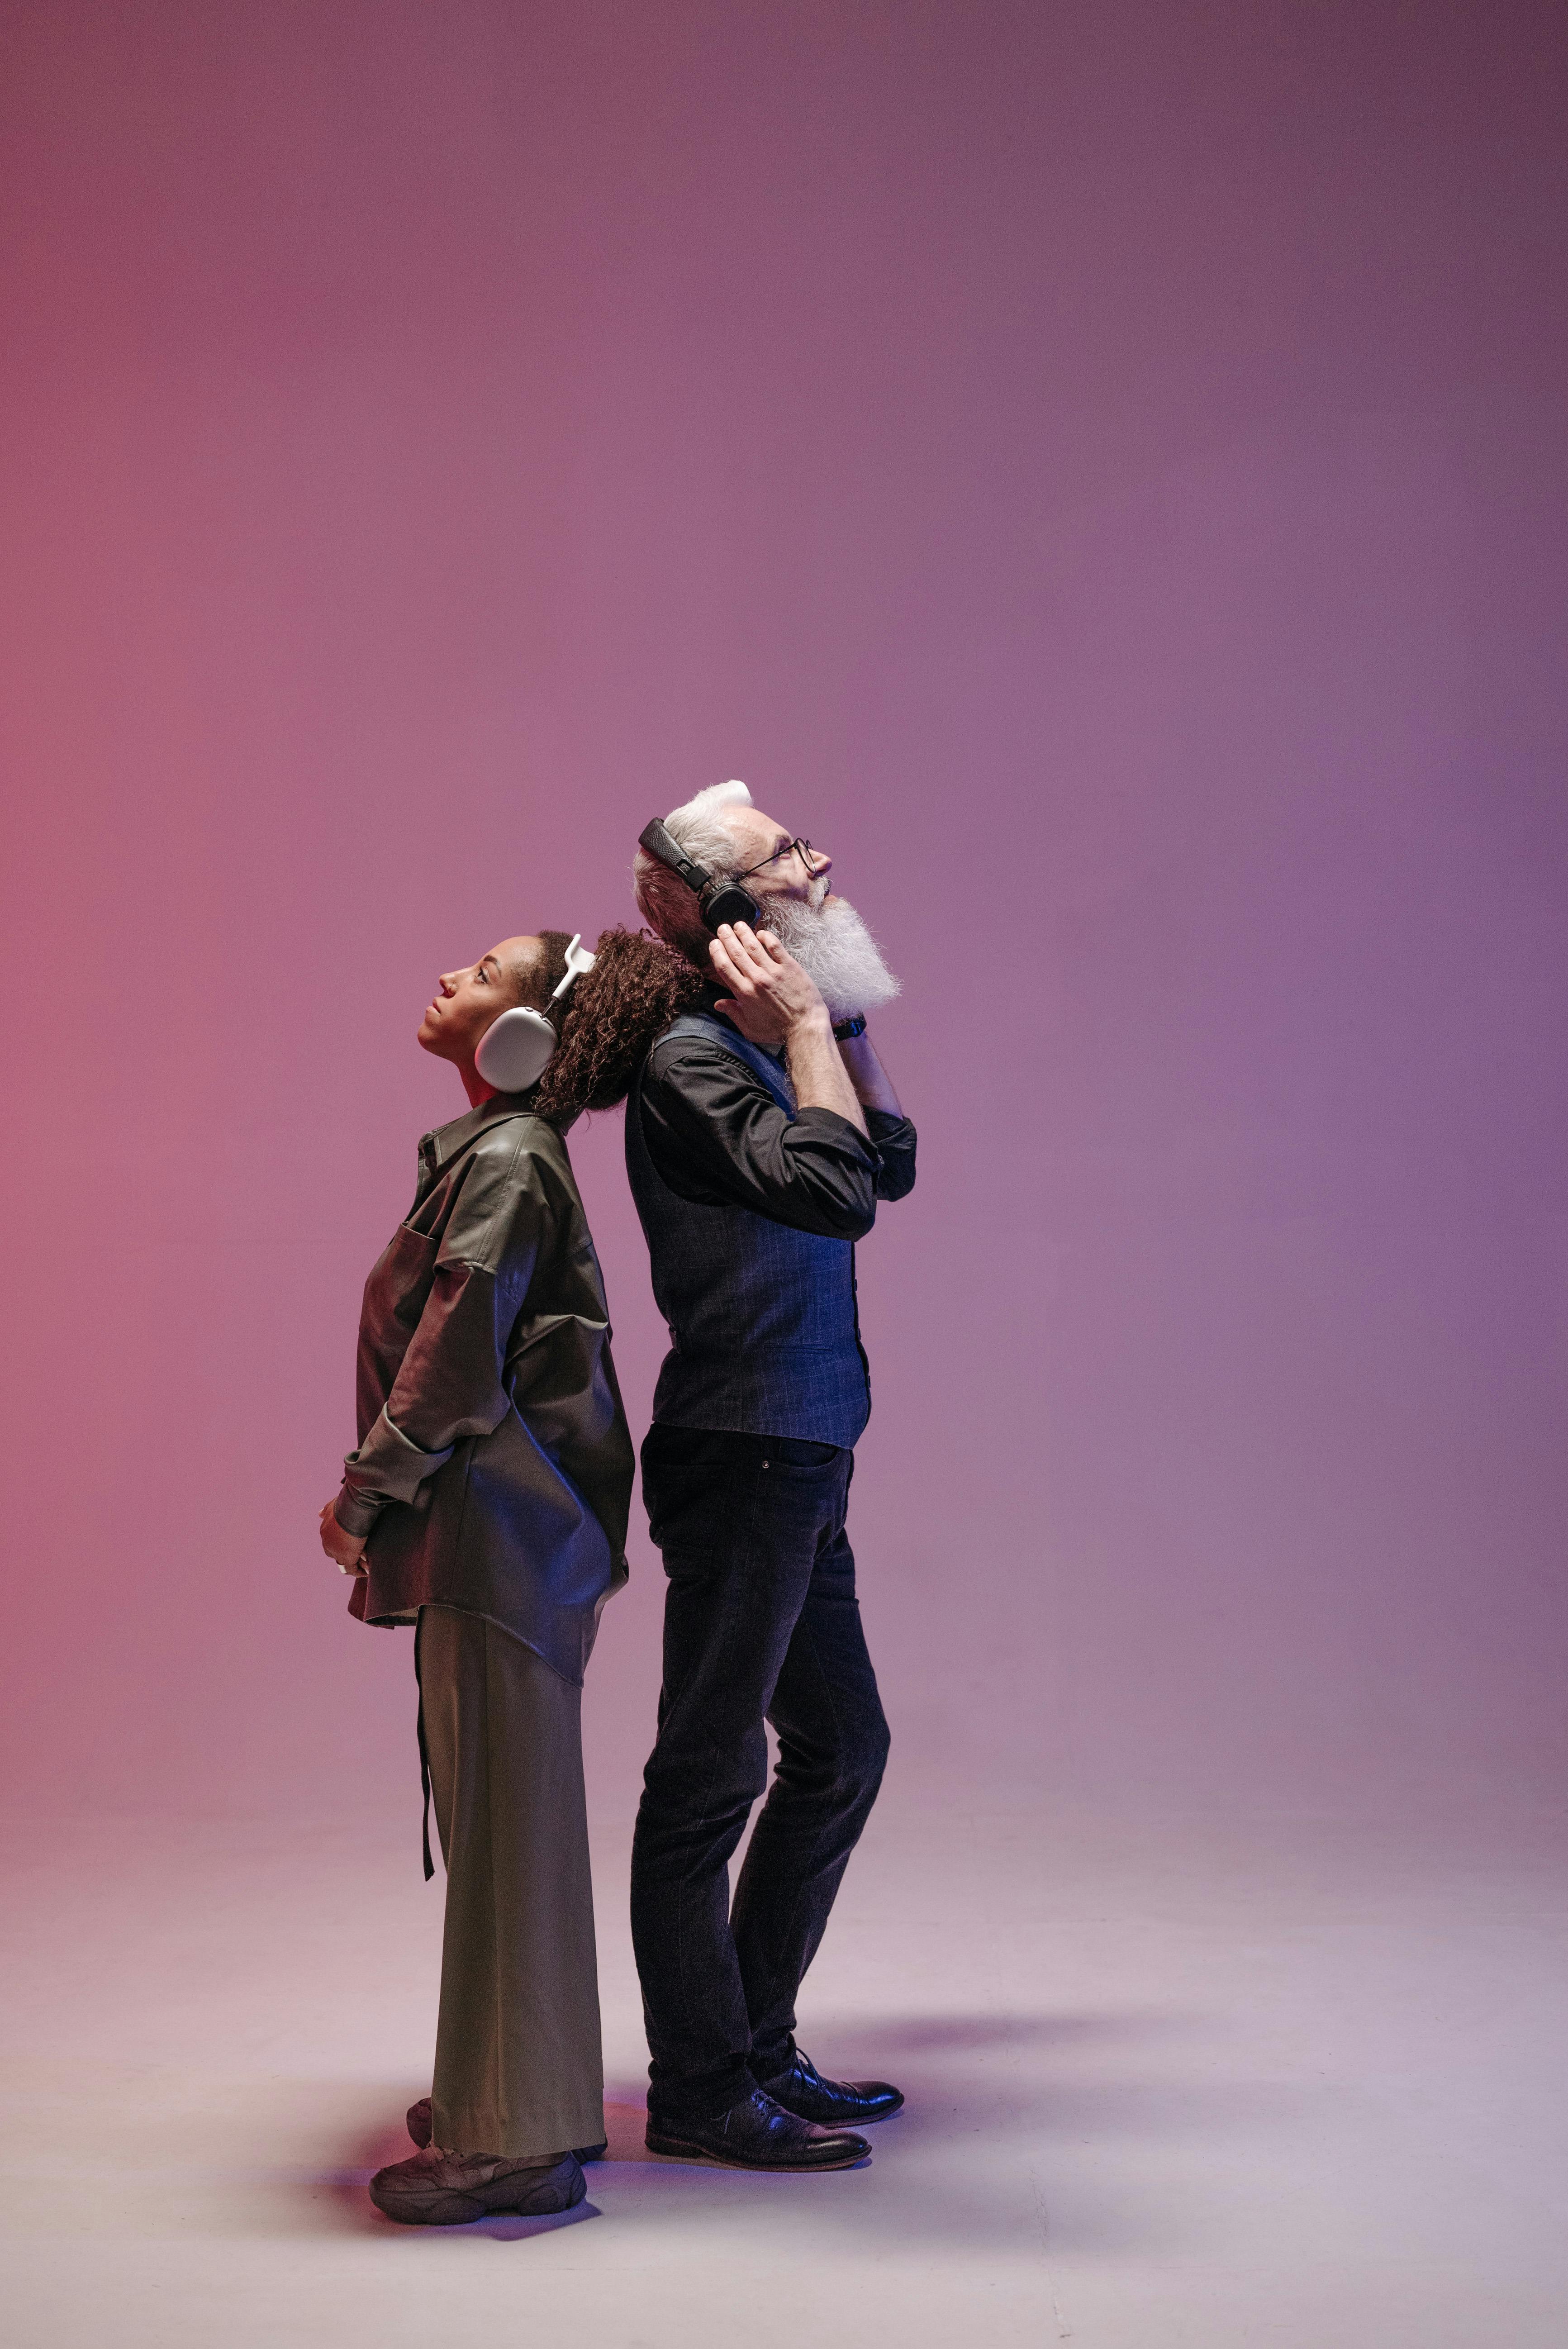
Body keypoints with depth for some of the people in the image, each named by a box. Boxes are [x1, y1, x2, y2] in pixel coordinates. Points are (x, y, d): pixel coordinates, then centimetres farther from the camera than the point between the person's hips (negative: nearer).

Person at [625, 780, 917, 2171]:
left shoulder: (761, 1052, 15)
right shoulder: (689, 1053, -15)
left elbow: (892, 1162, 26)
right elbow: (837, 1194, -27)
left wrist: (846, 1022, 18)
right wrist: (806, 1024, -16)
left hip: (797, 1465, 10)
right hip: (741, 1460, -10)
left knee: (843, 1749, 17)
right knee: (711, 1778, 0)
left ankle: (757, 2046, 29)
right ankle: (701, 2094, 12)